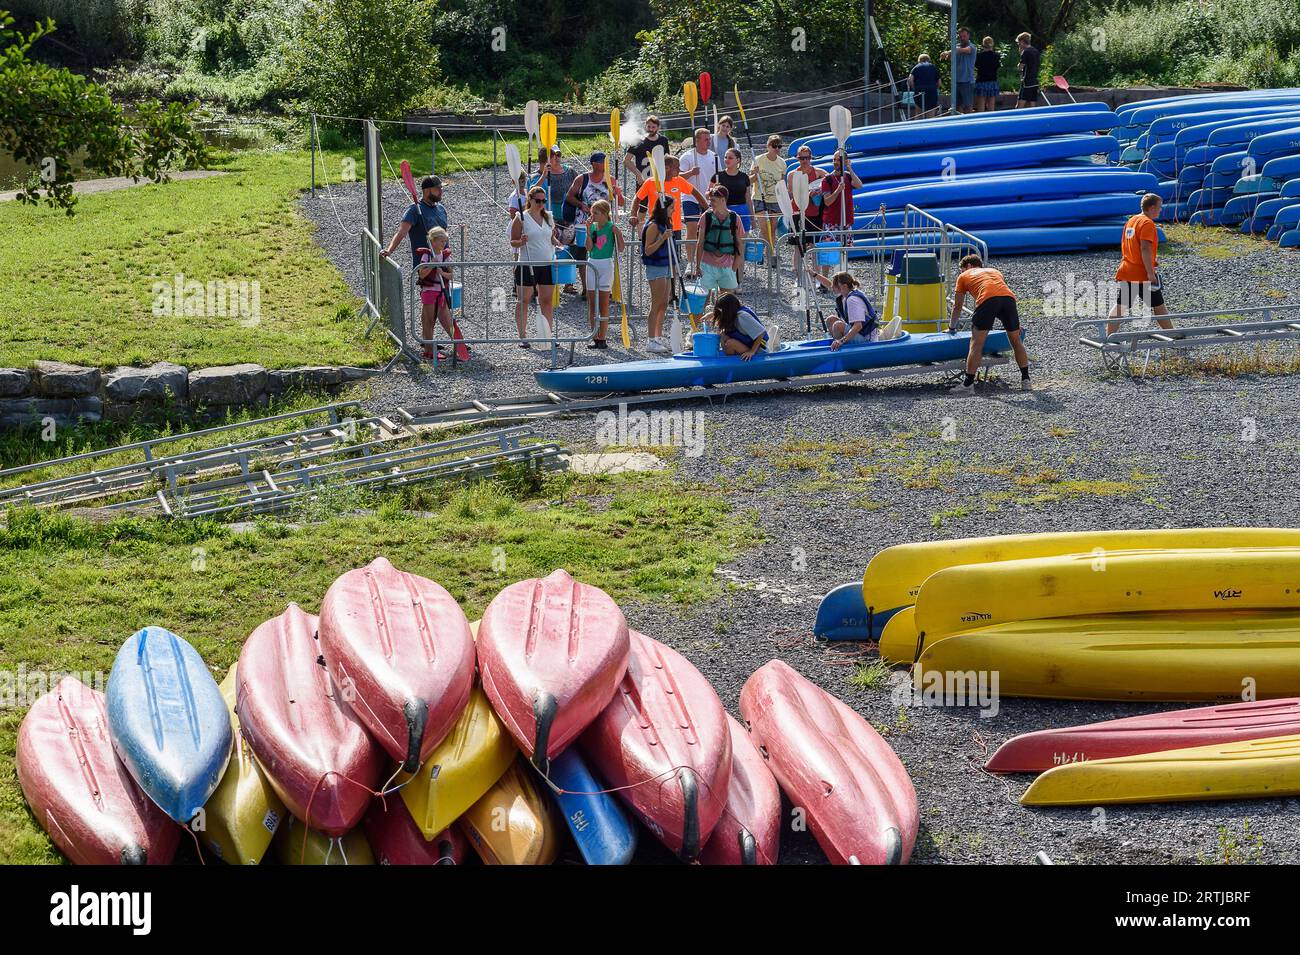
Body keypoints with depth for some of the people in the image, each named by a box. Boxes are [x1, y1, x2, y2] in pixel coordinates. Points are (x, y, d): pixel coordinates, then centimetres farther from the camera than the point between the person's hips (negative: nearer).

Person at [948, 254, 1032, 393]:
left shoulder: (964, 276, 30)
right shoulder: (994, 271, 40)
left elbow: (957, 306, 33)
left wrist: (952, 328, 47)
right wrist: (1015, 325, 54)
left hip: (987, 300, -4)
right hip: (1009, 297, 4)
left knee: (976, 344, 1)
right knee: (1016, 341, 18)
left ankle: (968, 384, -3)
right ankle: (1025, 380, 21)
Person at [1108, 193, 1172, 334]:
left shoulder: (1131, 220, 13)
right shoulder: (1147, 223, -13)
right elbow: (1145, 250, -22)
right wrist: (1151, 274, -23)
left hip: (1126, 273, 8)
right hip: (1142, 274, -8)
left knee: (1120, 306, 5)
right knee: (1158, 306, 4)